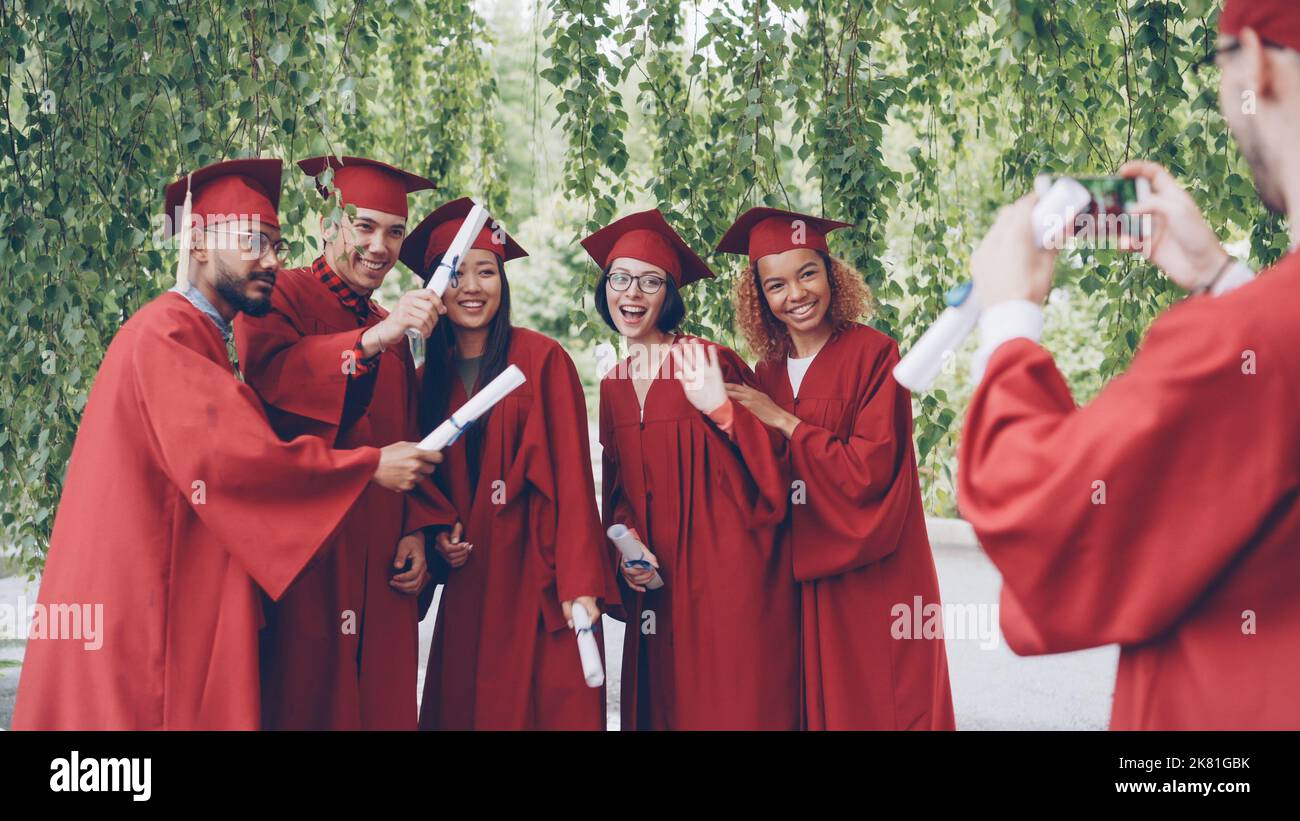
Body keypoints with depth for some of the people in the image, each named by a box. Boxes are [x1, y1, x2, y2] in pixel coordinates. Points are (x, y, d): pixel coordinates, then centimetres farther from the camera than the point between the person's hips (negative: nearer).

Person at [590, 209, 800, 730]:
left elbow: (767, 470, -13)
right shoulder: (613, 386, 11)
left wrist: (720, 411, -29)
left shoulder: (708, 364, -8)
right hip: (657, 586, 6)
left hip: (727, 578, -6)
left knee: (732, 710, -3)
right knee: (662, 708, 9)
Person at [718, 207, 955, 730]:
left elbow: (872, 470, -18)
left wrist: (783, 422, -13)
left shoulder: (873, 355, -9)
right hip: (804, 580, 5)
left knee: (876, 705, 1)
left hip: (873, 582, -5)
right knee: (818, 705, 10)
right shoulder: (767, 375, 8)